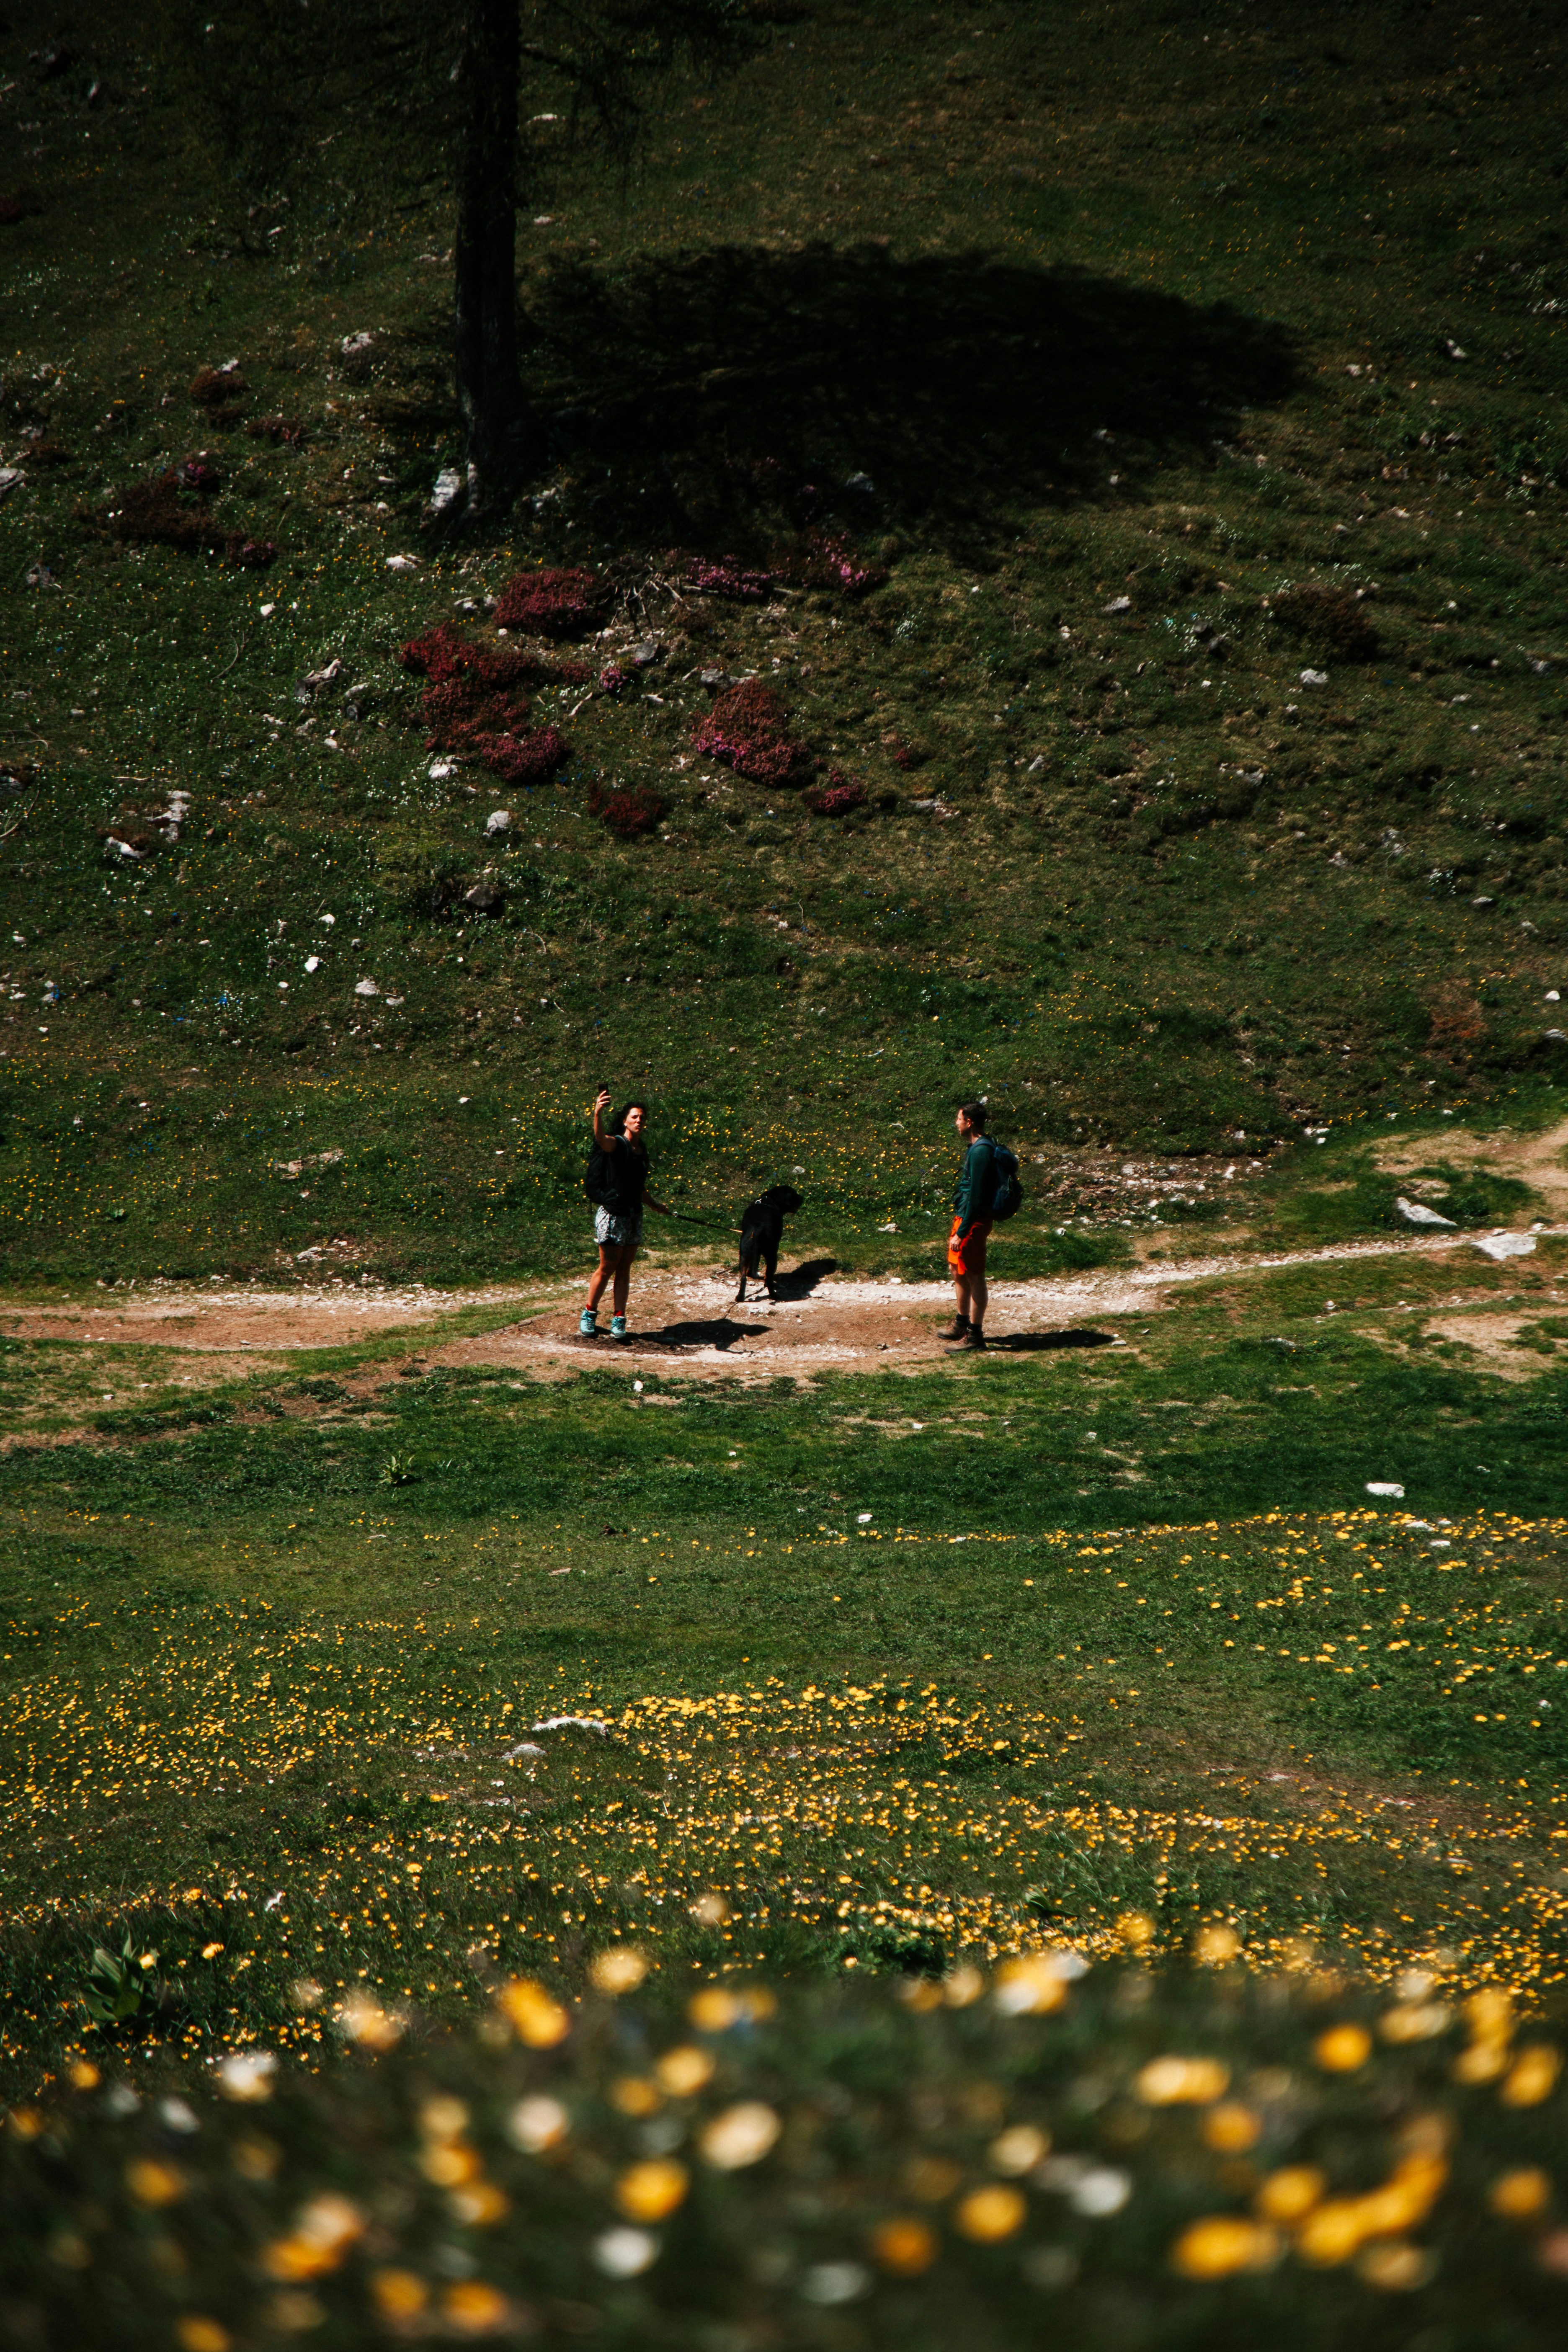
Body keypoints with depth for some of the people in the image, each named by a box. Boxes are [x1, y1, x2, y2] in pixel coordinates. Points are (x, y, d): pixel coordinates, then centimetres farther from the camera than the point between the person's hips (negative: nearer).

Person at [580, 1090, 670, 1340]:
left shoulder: (642, 1149, 11)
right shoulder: (618, 1144, -11)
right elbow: (601, 1139, -36)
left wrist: (654, 1204, 38)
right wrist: (598, 1114, -56)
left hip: (633, 1215, 7)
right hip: (612, 1214, -7)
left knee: (624, 1270, 7)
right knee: (607, 1268, -1)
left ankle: (618, 1320, 9)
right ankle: (589, 1315, 15)